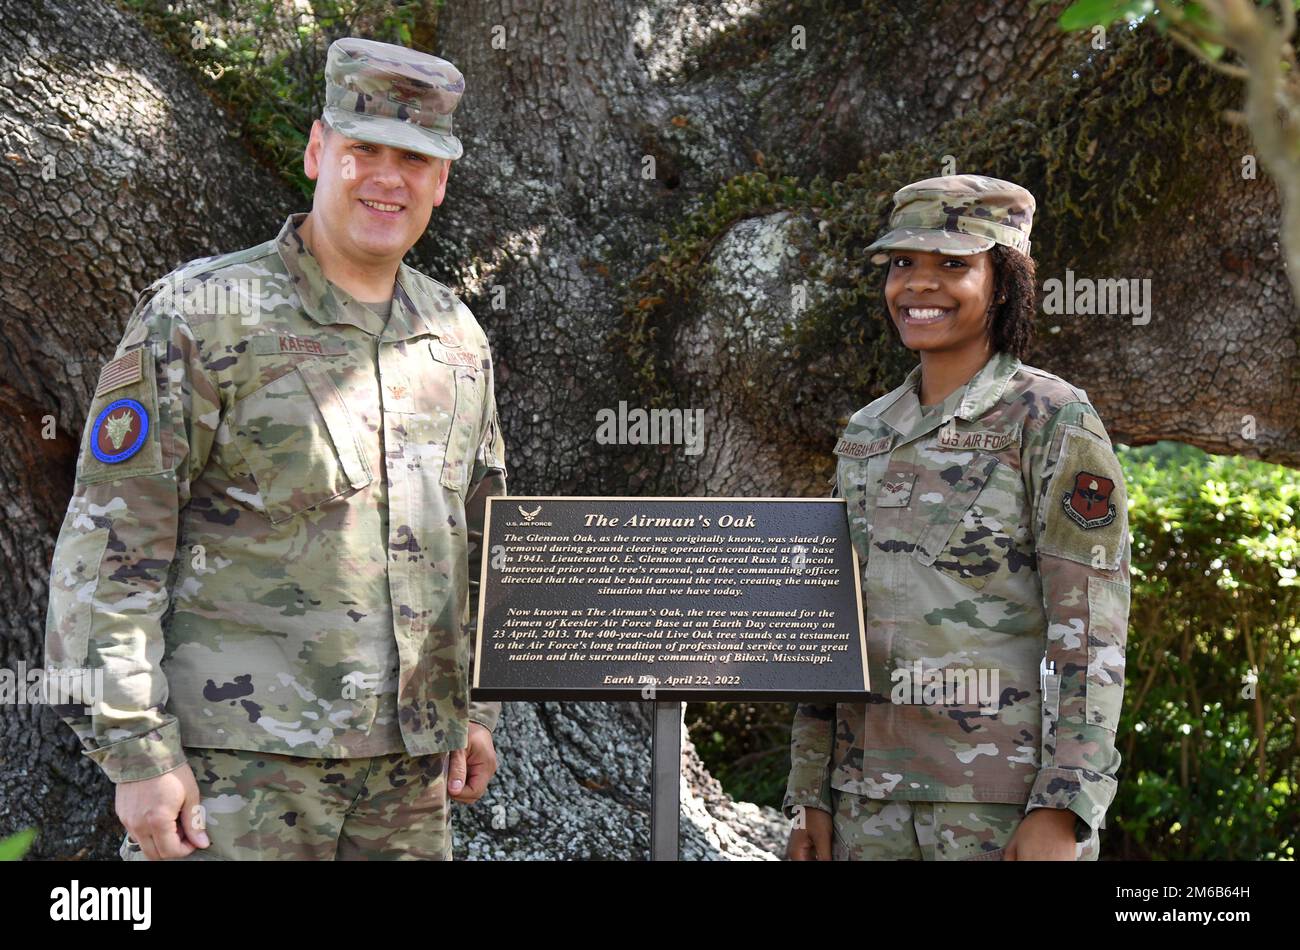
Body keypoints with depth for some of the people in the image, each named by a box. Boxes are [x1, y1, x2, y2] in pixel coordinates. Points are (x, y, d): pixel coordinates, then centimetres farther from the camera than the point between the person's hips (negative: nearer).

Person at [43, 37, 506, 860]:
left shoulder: (457, 337, 10)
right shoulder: (198, 318, -8)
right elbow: (109, 548, -11)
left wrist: (477, 707, 17)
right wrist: (138, 753, -14)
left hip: (405, 762, 6)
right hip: (237, 758, -6)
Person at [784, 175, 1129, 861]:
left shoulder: (1052, 419, -6)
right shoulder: (867, 435, 11)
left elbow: (1091, 626, -11)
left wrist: (1062, 810, -18)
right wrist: (810, 794, 11)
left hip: (1008, 800, -5)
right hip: (872, 793, 6)